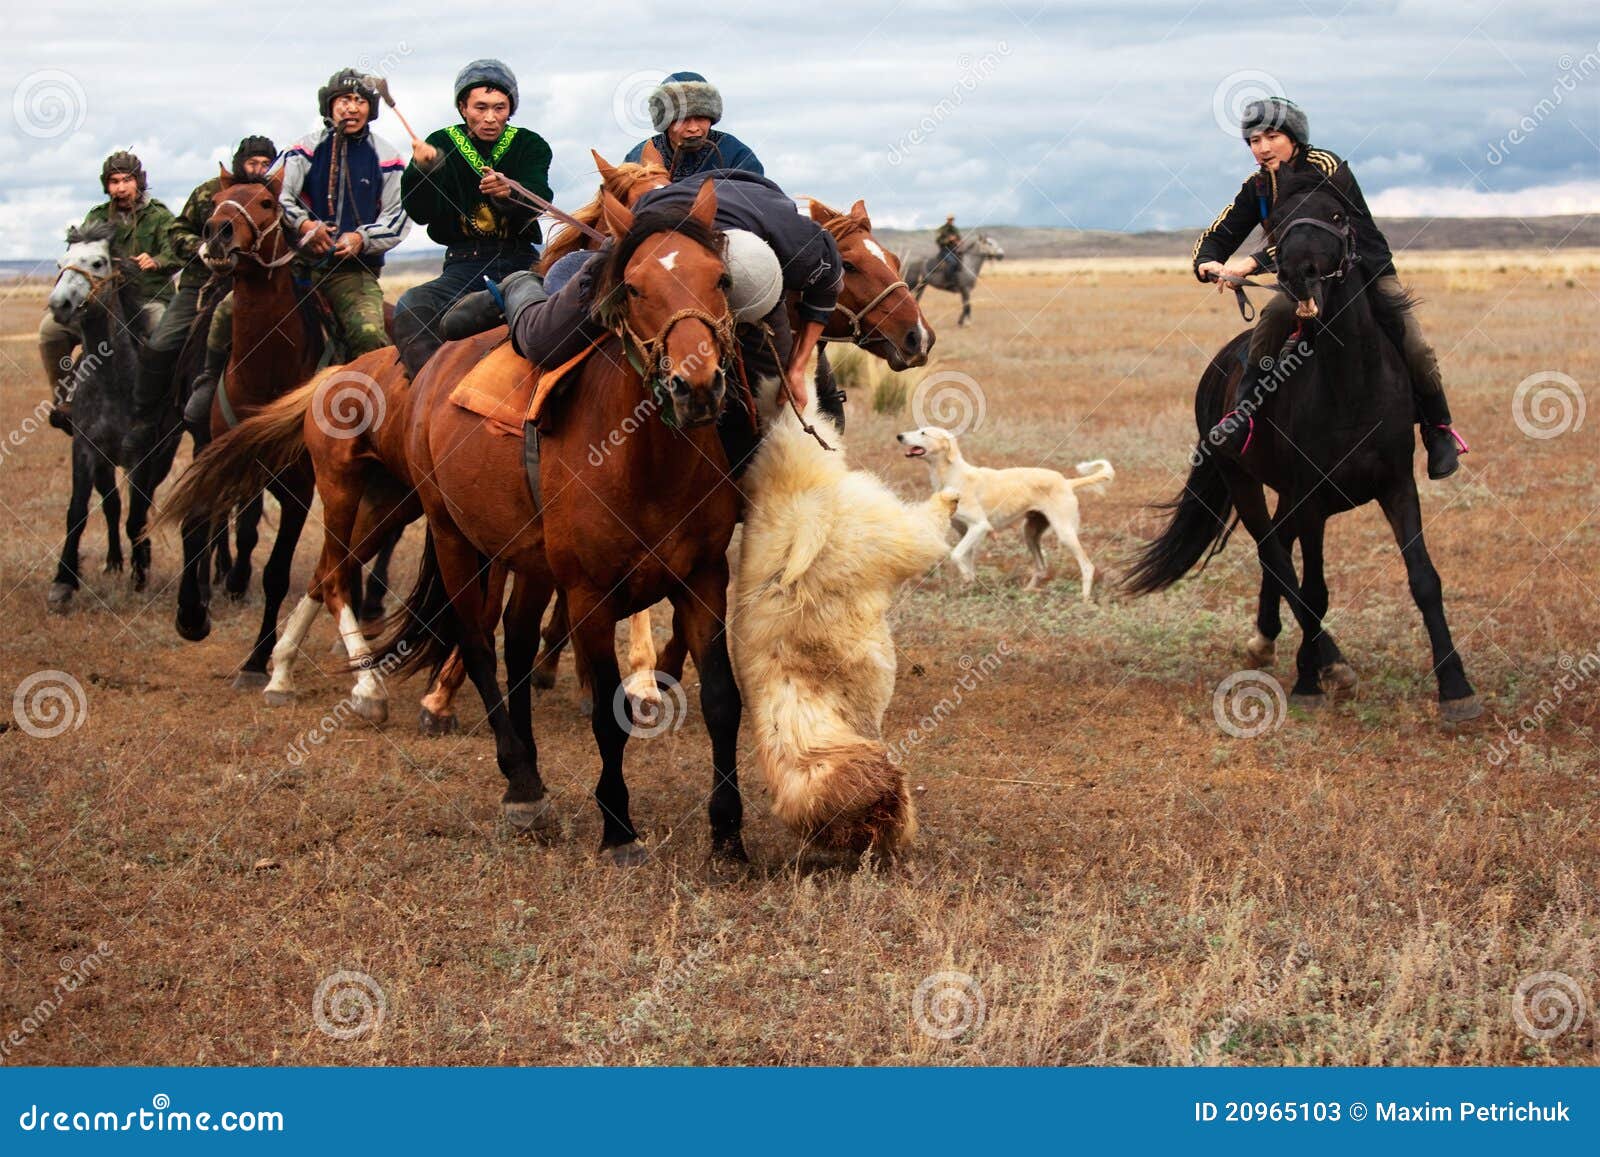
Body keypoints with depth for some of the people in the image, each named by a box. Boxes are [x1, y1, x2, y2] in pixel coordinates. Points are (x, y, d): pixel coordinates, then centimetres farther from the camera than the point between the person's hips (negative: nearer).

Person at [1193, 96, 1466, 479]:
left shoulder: (1326, 168, -23)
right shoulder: (1258, 187, -4)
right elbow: (1217, 236, -3)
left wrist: (1252, 263, -46)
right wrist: (1207, 264, -28)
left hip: (1370, 273, -4)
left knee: (1415, 347, -20)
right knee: (1274, 315, -28)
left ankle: (1439, 429, 3)